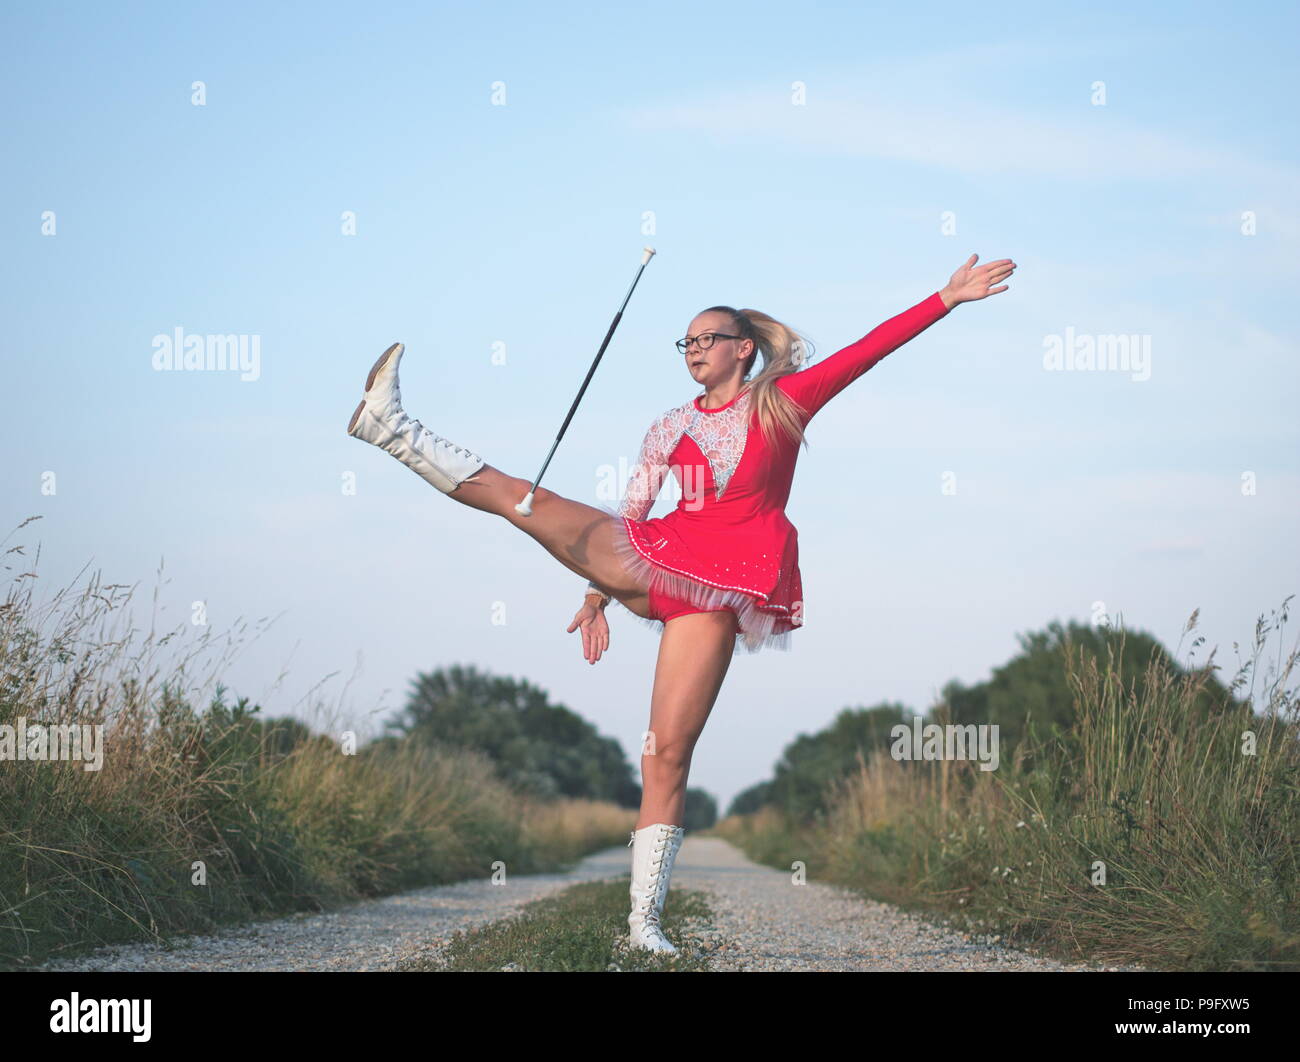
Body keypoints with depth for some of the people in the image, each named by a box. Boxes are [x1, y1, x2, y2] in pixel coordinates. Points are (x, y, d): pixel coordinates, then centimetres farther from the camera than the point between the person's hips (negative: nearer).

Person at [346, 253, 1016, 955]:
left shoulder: (784, 401, 8)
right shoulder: (672, 428, 16)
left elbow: (868, 349, 2)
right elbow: (628, 514, 17)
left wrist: (945, 299, -4)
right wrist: (599, 592, 11)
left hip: (719, 588, -3)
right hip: (655, 564, 3)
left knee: (668, 751, -11)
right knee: (524, 500, -12)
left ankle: (645, 920, -11)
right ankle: (394, 429, -5)